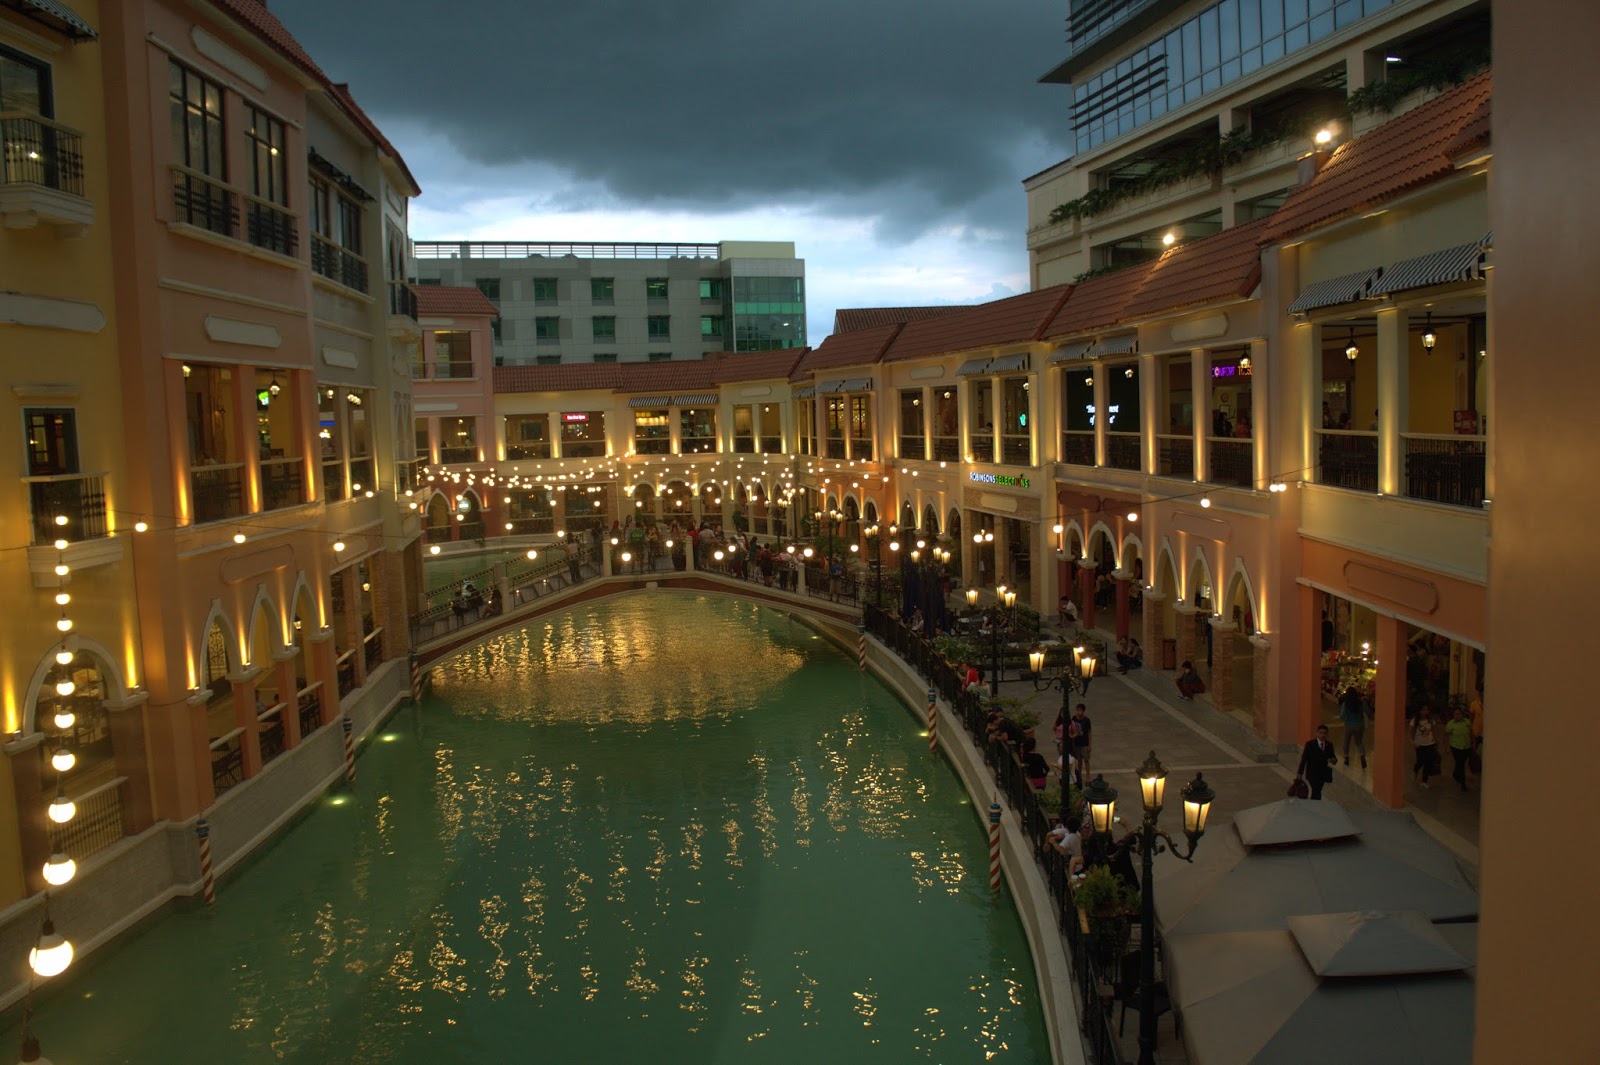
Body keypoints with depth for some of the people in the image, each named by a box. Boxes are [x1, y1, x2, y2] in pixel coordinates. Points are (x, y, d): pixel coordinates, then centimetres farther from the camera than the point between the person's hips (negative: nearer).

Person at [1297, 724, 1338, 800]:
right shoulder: (1310, 744, -11)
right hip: (1313, 773, -4)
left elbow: (1333, 757, 5)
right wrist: (1300, 772, -9)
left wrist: (1333, 759, -21)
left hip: (1324, 773, 4)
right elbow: (1304, 758, -9)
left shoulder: (1329, 744, 1)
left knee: (1316, 792, 16)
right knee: (1317, 793, -11)